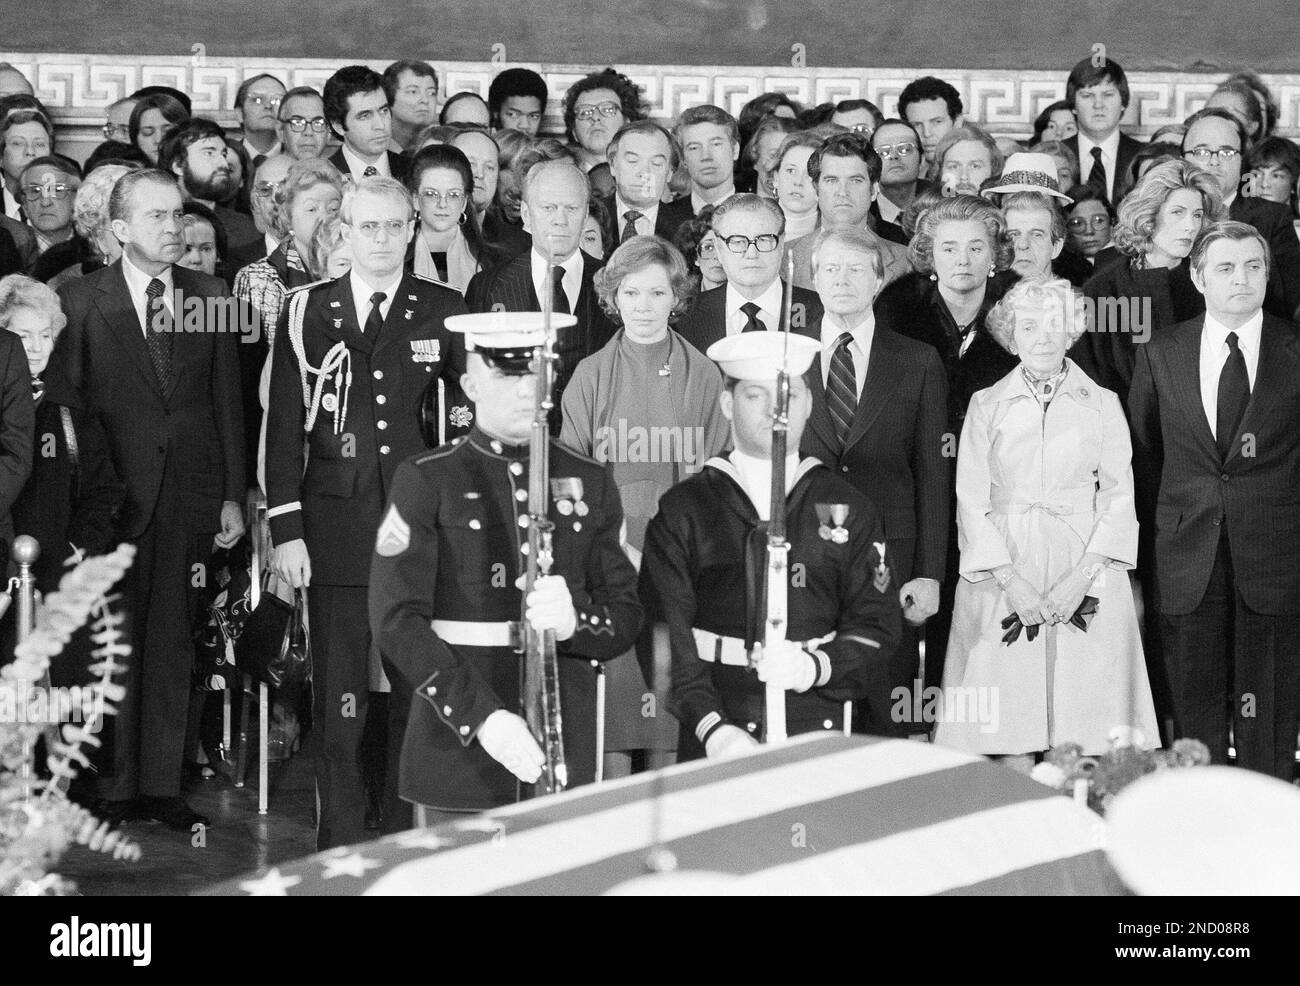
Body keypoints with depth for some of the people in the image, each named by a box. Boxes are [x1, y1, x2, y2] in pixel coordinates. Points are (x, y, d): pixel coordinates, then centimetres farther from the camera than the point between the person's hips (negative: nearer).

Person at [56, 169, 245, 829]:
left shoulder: (211, 298, 7)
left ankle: (161, 786, 13)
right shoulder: (81, 301, 0)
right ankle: (114, 786, 11)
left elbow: (227, 403, 9)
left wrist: (233, 496, 5)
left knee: (172, 644, 6)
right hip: (113, 491, -2)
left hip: (190, 488, 2)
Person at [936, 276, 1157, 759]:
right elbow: (971, 501, 3)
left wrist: (1083, 575, -10)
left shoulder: (1102, 404, 10)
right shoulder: (985, 405, 9)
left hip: (1085, 576, 0)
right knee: (1009, 720, -6)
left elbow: (1119, 496, 4)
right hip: (1003, 577, 0)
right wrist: (1010, 581, -9)